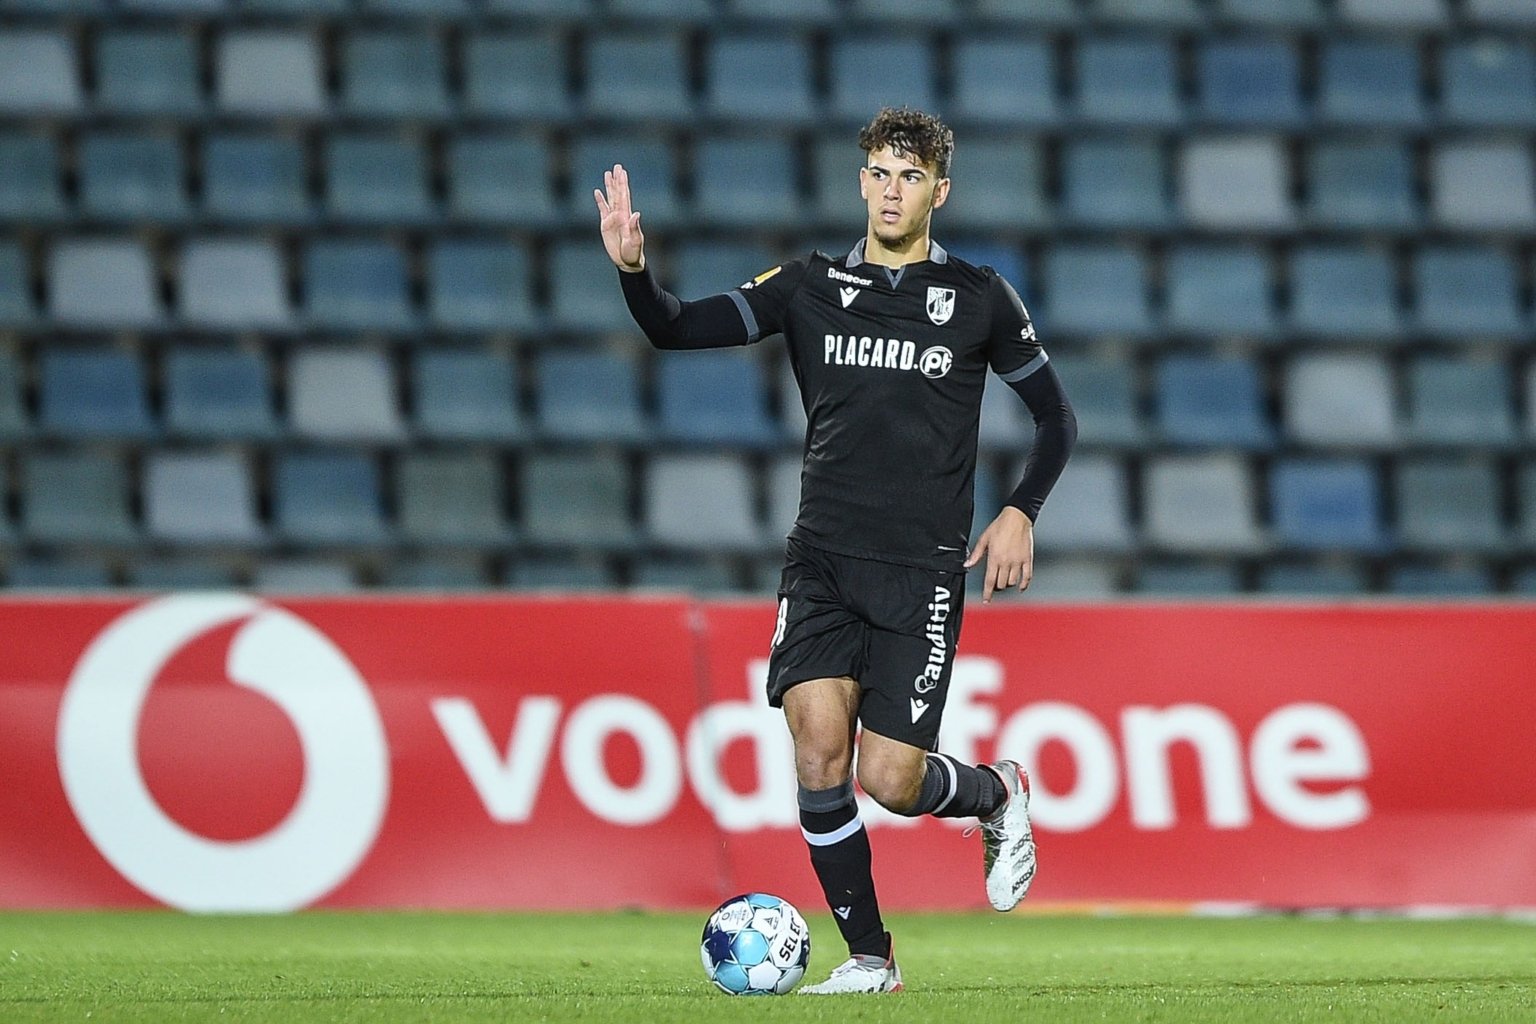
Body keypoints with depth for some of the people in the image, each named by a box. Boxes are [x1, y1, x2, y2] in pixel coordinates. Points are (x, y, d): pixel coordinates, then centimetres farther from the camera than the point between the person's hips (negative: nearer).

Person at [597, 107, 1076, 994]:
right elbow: (681, 329, -2)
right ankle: (870, 958, -2)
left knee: (890, 780, -9)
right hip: (824, 557, 2)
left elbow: (1057, 417, 12)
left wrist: (1022, 513, -3)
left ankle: (998, 795, 27)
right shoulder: (811, 287, 7)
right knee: (819, 744, -16)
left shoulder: (980, 298, 4)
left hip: (923, 569, -2)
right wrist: (634, 271, -22)